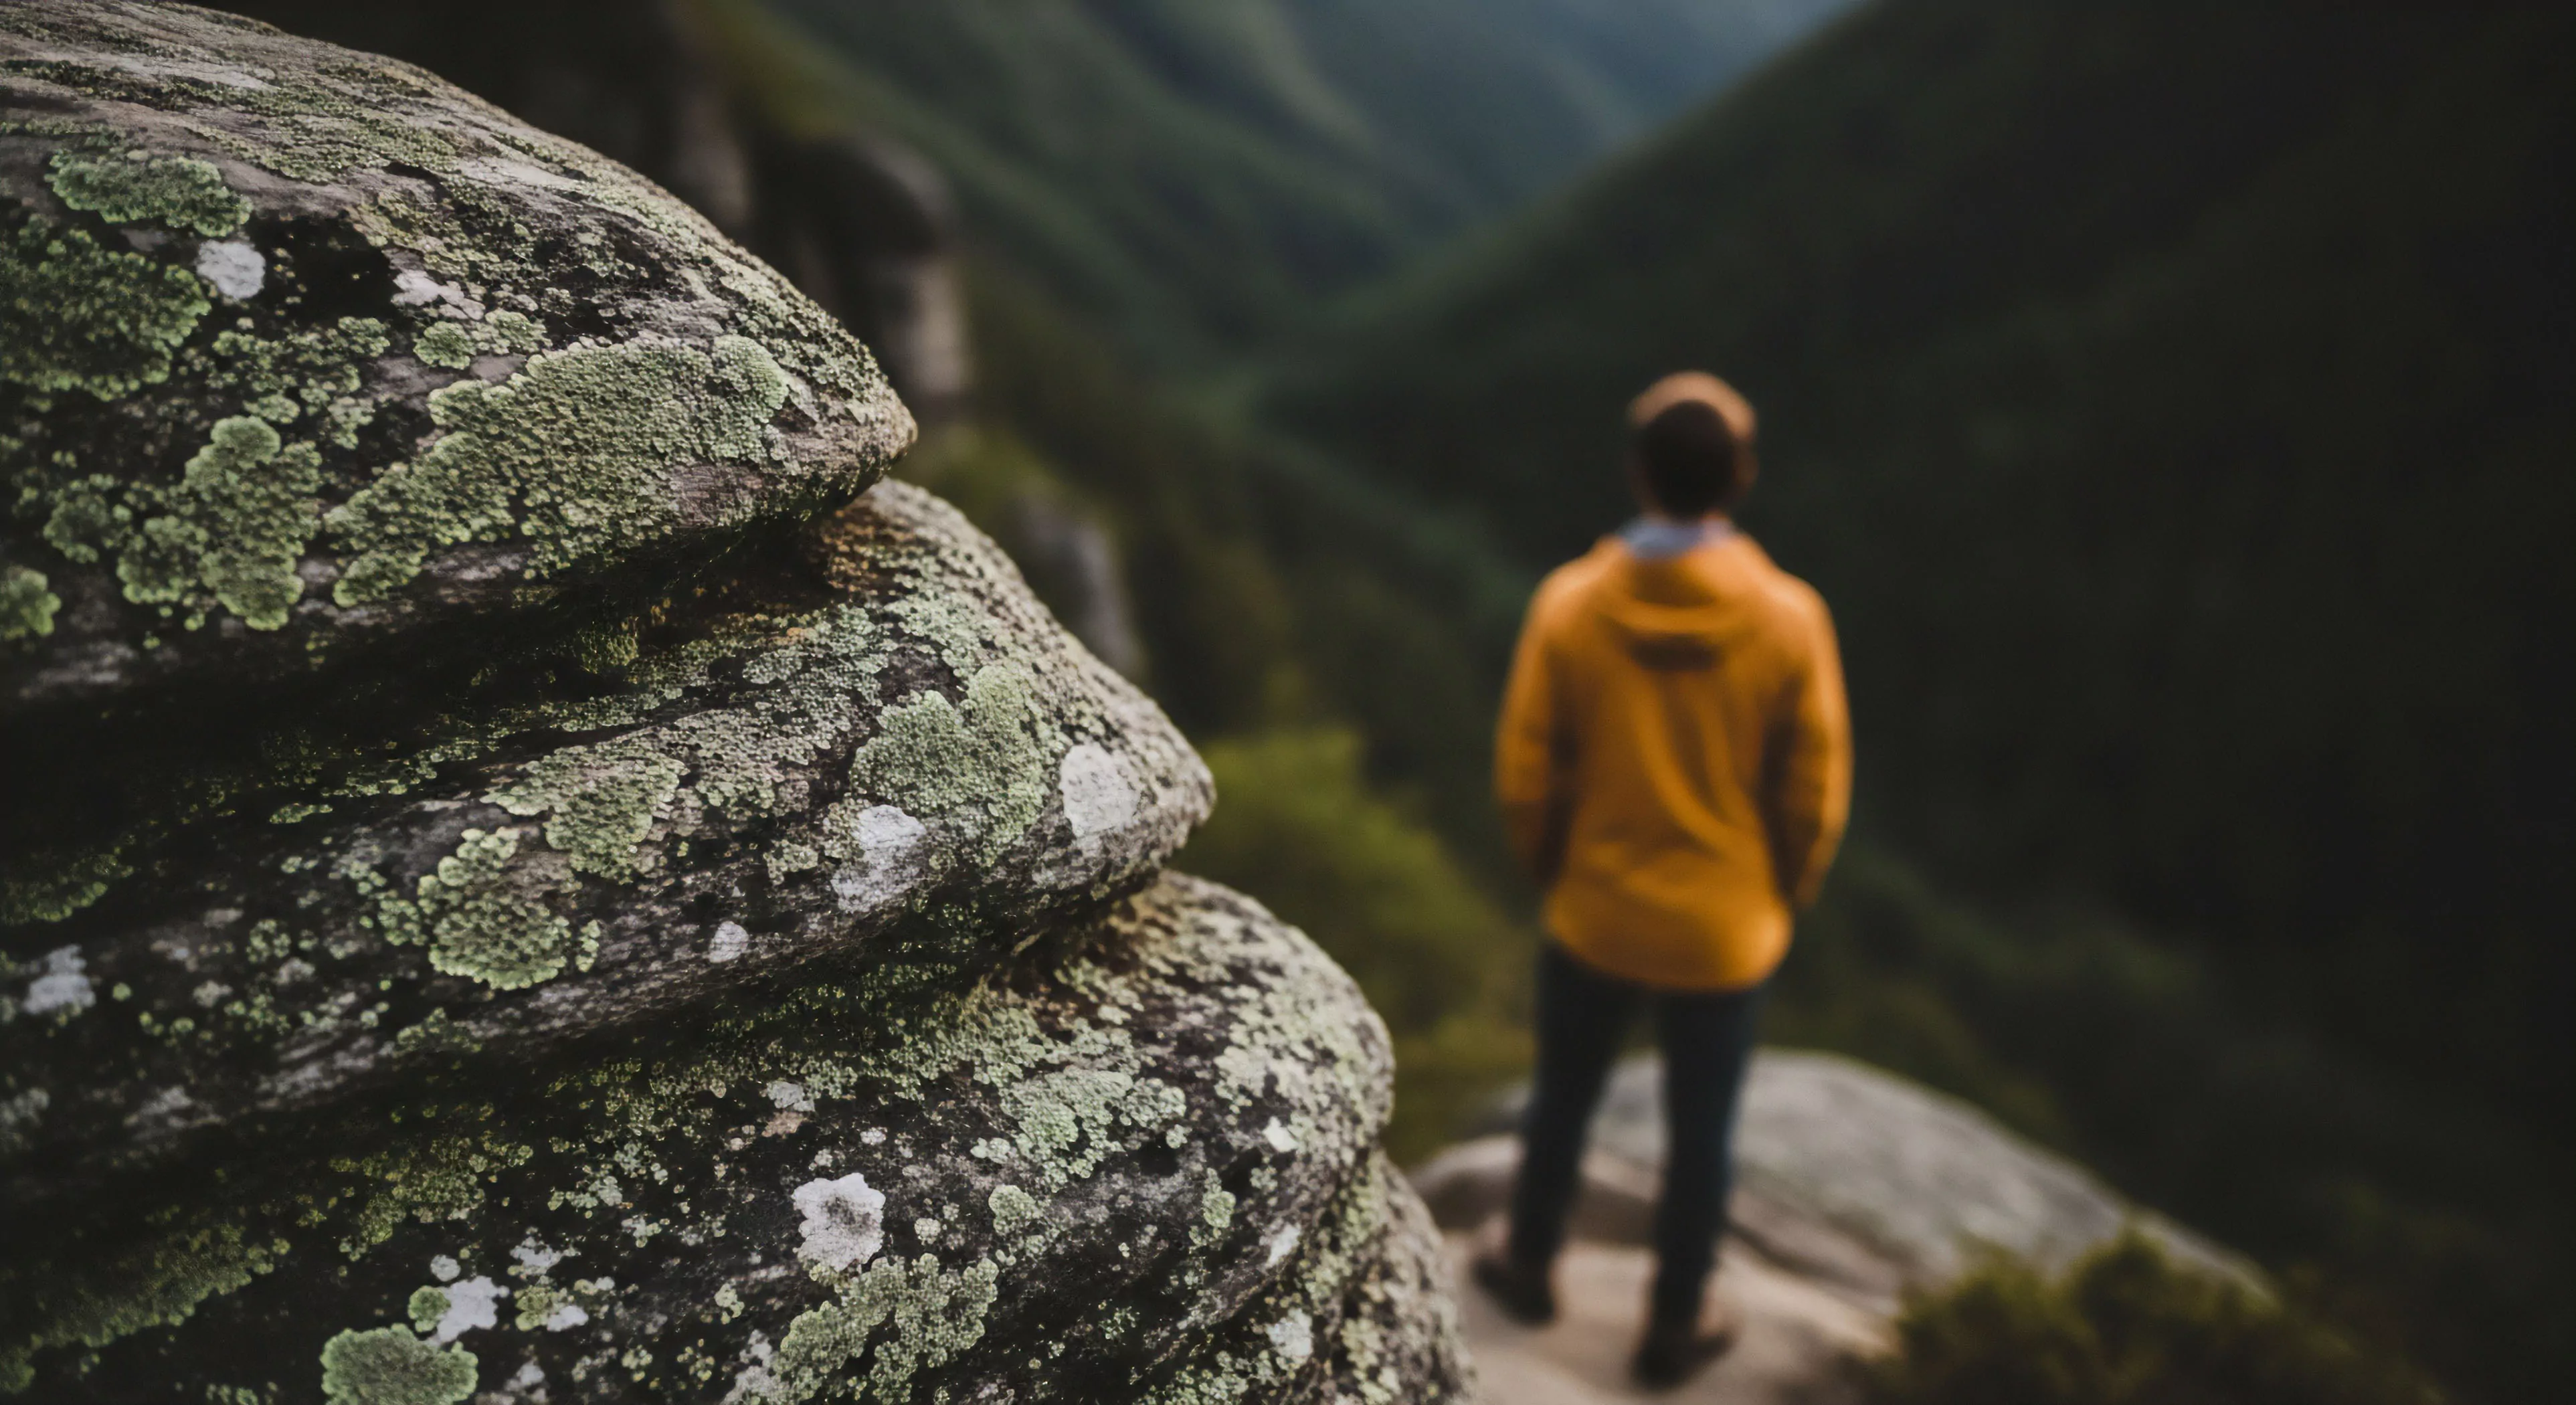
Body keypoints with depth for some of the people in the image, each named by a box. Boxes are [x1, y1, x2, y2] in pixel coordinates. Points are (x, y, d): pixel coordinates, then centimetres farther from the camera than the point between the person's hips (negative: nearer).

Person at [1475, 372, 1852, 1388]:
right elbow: (1815, 798, -9)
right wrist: (1779, 899, 9)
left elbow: (1524, 781, -9)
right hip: (1725, 932, -1)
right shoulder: (1788, 619, -17)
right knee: (1701, 1131, 19)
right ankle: (1675, 1327, 37)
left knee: (1563, 1096, 24)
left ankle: (1529, 1264, 46)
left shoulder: (1570, 605, -16)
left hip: (1593, 919, 1)